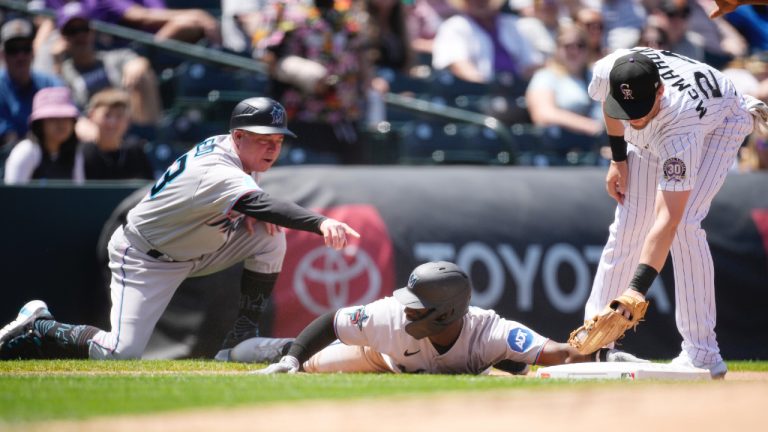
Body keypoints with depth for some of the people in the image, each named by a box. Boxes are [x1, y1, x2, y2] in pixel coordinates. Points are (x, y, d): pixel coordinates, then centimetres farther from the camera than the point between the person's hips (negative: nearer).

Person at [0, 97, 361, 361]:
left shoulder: (226, 146, -6)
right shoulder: (218, 173, -35)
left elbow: (250, 204, 14)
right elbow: (263, 206, -54)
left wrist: (254, 212, -11)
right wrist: (320, 223, -69)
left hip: (192, 251, 9)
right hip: (145, 257, -9)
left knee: (271, 238, -10)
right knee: (122, 353, -19)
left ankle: (244, 336, 1)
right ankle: (36, 329, 7)